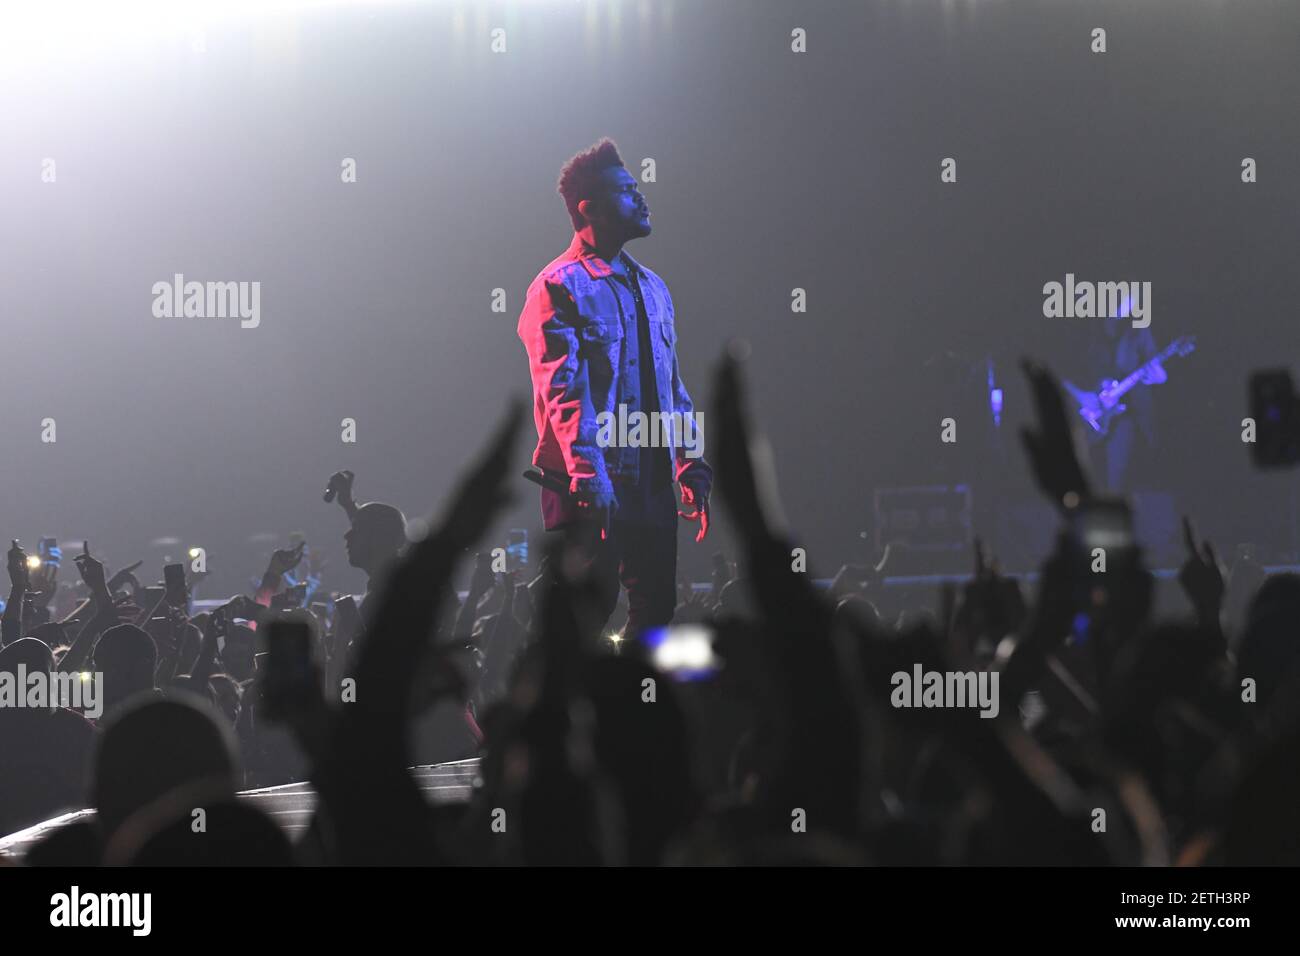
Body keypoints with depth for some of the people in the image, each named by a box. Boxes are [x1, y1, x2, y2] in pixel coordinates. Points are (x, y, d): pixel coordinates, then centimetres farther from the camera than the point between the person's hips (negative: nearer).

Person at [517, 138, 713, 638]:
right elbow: (562, 390, -16)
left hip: (653, 481, 8)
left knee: (656, 608, 8)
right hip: (594, 487, -8)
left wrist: (692, 467, 12)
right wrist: (589, 477, -24)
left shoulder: (651, 287, 18)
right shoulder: (560, 286, -7)